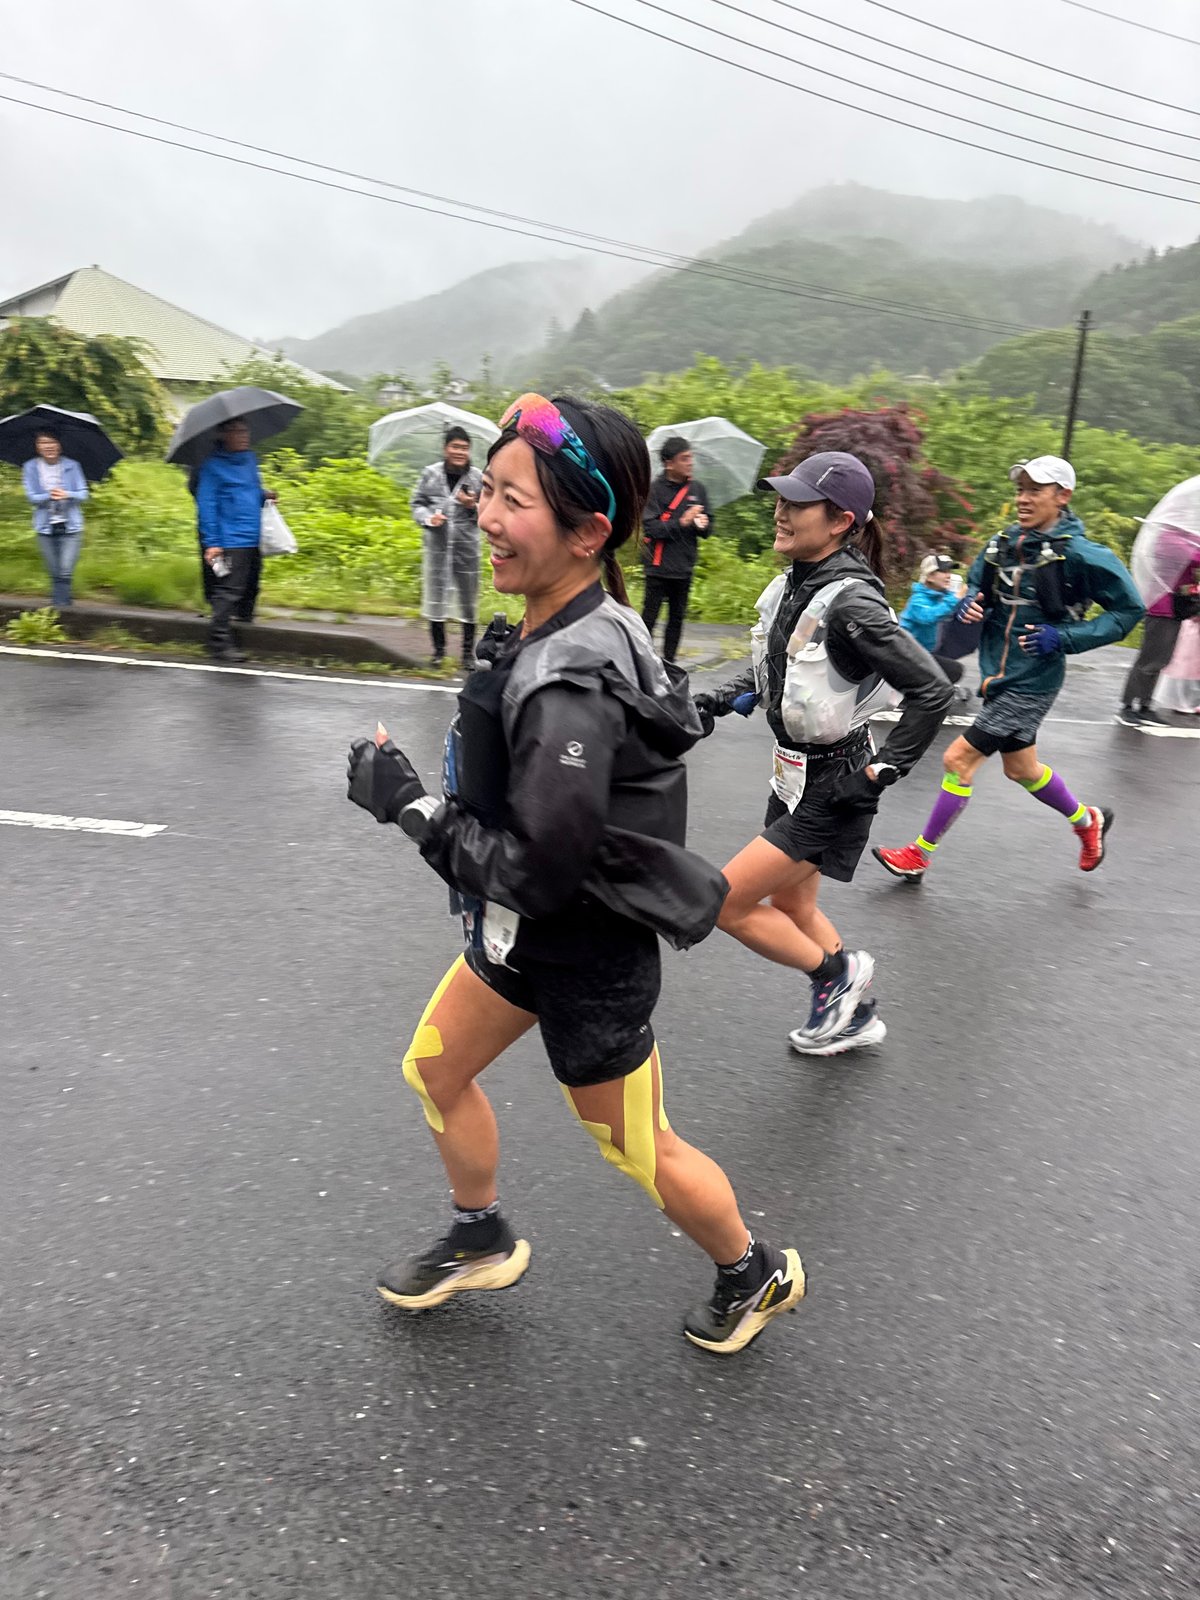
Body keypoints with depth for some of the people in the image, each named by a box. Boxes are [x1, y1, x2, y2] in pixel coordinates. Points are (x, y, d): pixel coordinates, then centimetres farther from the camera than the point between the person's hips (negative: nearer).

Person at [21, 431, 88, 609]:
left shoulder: (72, 465, 0)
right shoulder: (30, 467, 2)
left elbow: (83, 494, -2)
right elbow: (31, 497, -3)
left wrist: (67, 494, -23)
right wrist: (49, 496, -23)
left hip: (71, 527, -1)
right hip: (46, 527, 1)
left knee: (66, 572, -13)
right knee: (54, 573, 5)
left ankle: (59, 604, -7)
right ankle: (63, 604, 16)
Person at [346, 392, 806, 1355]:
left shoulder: (566, 687, -33)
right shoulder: (594, 624, -4)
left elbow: (538, 872, -30)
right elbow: (659, 717, 11)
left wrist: (406, 803, -19)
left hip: (582, 958, -9)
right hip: (527, 931, 9)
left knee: (641, 1151, 13)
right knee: (436, 1071, 23)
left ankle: (758, 1275, 43)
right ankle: (482, 1243, 49)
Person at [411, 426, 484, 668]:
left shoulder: (477, 477, -1)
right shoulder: (430, 474, 1)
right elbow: (417, 504, 8)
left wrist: (473, 506, -15)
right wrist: (428, 518, -12)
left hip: (467, 547, 0)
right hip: (437, 546, 1)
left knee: (468, 599, 5)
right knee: (435, 596, 6)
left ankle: (468, 652, 17)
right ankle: (438, 650, 20)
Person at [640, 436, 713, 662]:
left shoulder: (697, 489, 10)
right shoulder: (654, 489, -5)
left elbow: (708, 529, 13)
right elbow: (650, 528, -14)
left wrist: (704, 525, -10)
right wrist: (682, 522, -21)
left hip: (685, 567, 5)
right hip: (659, 566, -5)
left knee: (677, 618, 10)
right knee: (649, 618, -2)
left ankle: (668, 663, 19)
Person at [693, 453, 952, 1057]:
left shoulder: (850, 604, -25)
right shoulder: (792, 584, 1)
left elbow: (931, 690, -23)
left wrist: (881, 772, -20)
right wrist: (723, 698, 4)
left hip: (830, 787, -9)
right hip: (795, 774, 9)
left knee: (728, 904, -5)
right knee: (790, 907, 22)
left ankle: (838, 971, 18)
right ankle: (854, 1016, 42)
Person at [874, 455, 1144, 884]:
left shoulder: (1080, 555, -15)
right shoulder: (1002, 545, 2)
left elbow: (1128, 610, -8)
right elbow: (976, 585, 19)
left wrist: (1063, 637, -18)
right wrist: (969, 604, -5)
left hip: (1032, 682, -7)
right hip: (997, 673, 8)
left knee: (959, 759, -8)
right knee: (1021, 768, 23)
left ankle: (920, 855, 8)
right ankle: (1087, 821, 49)